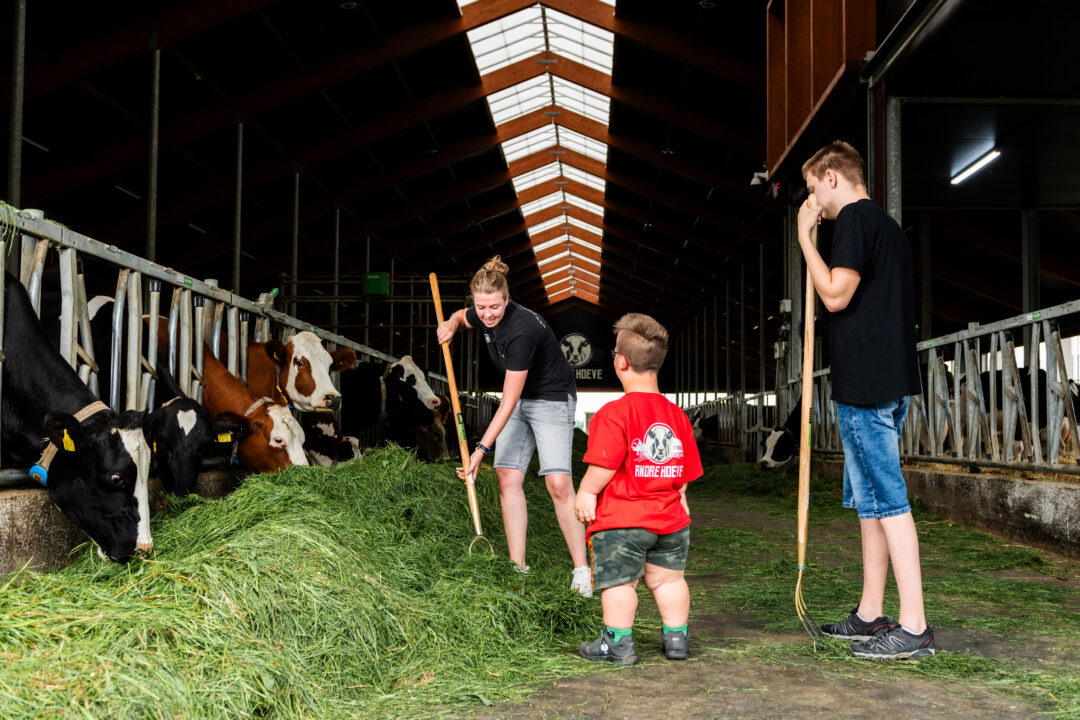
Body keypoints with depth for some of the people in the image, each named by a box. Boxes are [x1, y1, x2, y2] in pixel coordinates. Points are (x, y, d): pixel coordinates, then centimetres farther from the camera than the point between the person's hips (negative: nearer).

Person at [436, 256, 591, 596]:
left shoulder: (522, 329, -32)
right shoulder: (484, 316, -9)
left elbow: (508, 402, -31)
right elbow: (462, 316, 21)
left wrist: (481, 448, -31)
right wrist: (451, 323, -4)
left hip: (552, 400, -8)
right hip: (519, 399, 8)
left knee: (558, 483, -16)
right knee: (508, 478, -3)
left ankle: (582, 571, -8)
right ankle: (518, 568, 0)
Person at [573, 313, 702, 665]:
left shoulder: (614, 413, -15)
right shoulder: (677, 415, 5)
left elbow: (604, 465, -18)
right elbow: (684, 471, 12)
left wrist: (586, 492, -5)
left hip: (621, 520, -6)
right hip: (669, 518, 6)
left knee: (618, 581, 3)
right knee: (668, 578, 16)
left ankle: (617, 643, 9)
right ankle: (676, 638, 23)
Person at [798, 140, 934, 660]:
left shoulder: (854, 219, -10)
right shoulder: (888, 226, 20)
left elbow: (835, 295, -17)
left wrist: (805, 236, -9)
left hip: (865, 383, -10)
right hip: (889, 379, 10)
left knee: (886, 500, -9)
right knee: (870, 499, 13)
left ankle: (914, 627, -6)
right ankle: (870, 615, 20)